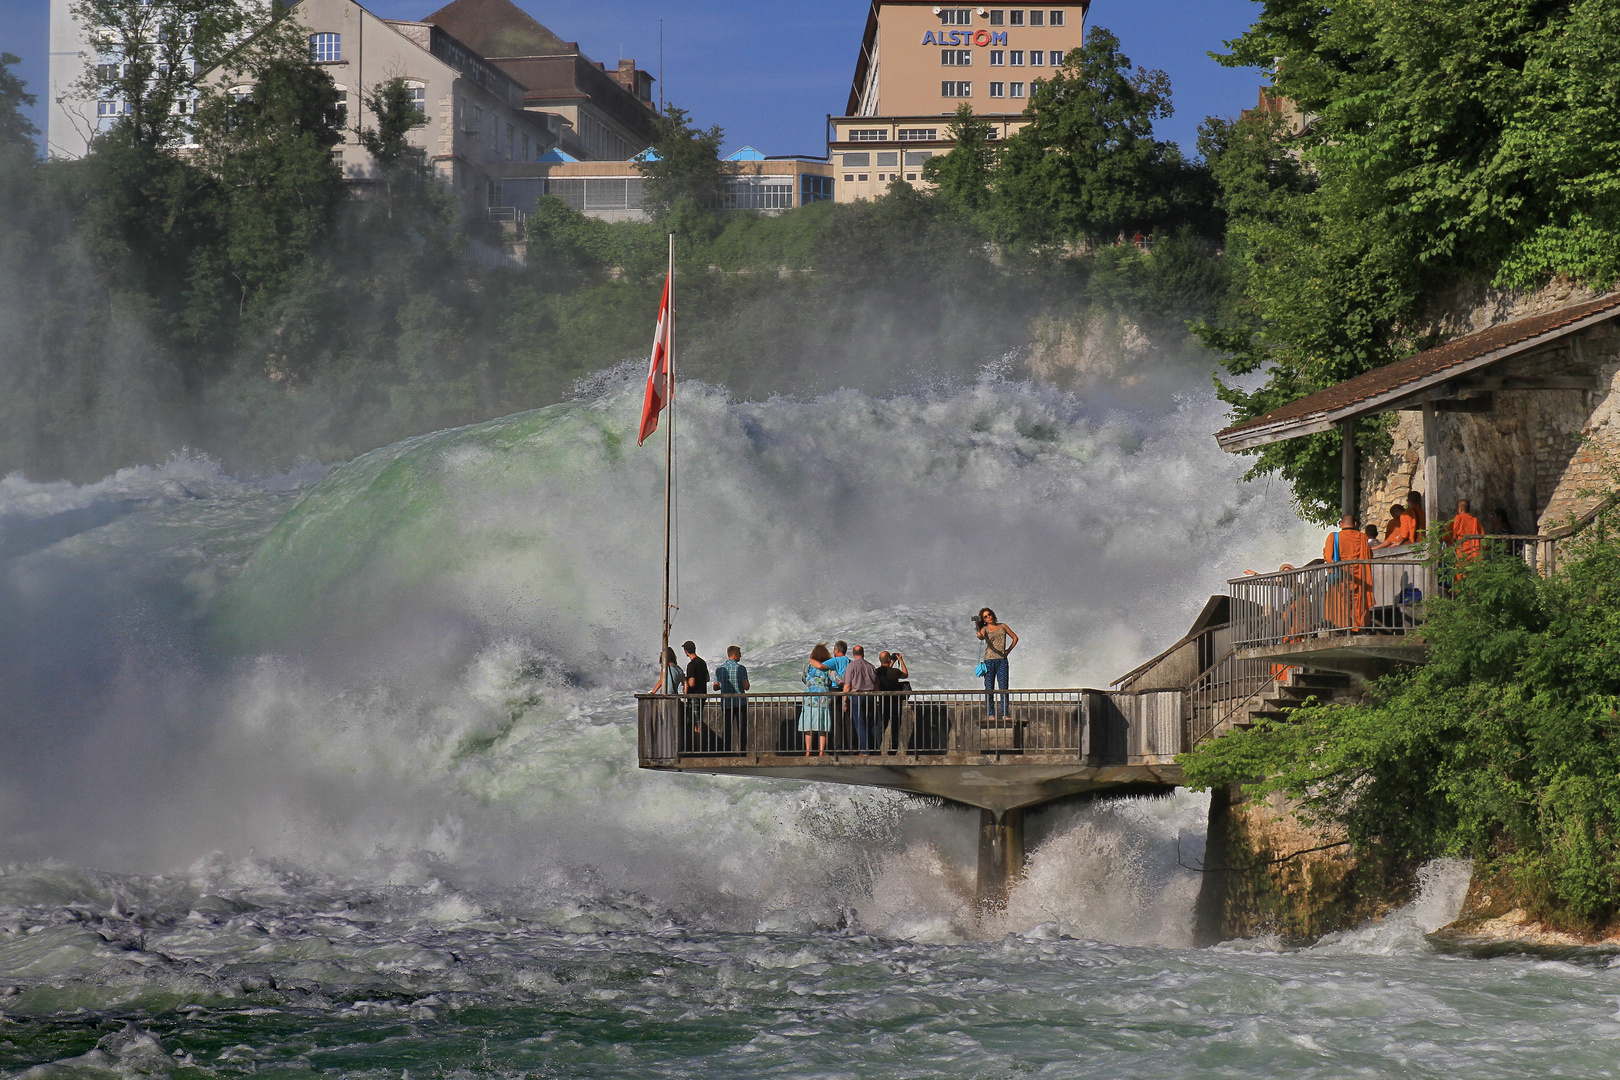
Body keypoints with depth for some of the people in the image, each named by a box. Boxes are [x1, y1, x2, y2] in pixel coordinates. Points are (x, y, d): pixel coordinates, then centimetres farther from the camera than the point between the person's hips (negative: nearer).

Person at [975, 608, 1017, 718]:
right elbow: (982, 637, -18)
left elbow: (1015, 638, 20)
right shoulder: (985, 629, 6)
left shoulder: (1002, 626, 13)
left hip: (1002, 659, 1)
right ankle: (991, 714, -3)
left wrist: (1008, 650, 8)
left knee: (1004, 687, -4)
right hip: (989, 660, -1)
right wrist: (979, 636, -42)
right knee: (989, 688, -4)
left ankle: (1005, 714, -4)